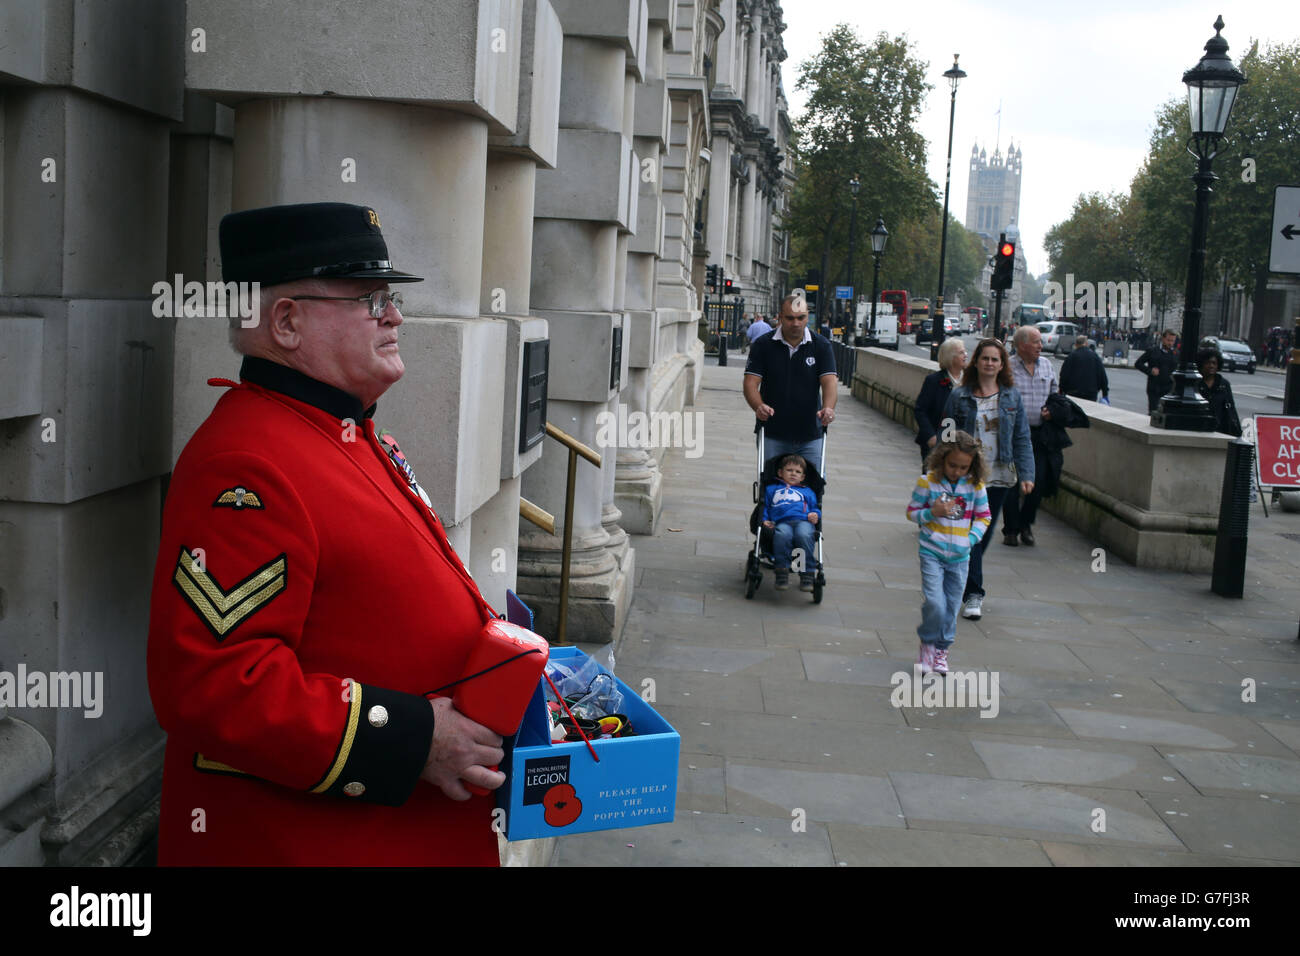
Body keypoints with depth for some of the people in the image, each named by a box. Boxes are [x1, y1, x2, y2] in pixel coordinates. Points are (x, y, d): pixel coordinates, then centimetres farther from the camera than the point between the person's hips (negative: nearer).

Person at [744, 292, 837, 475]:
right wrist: (759, 406, -26)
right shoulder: (763, 345, 0)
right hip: (771, 434, 0)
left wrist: (828, 408, -29)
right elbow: (751, 382, -5)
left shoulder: (821, 346, 2)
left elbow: (829, 381, -8)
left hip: (810, 435, 1)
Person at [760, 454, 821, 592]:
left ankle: (807, 574, -33)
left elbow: (815, 507, 28)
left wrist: (815, 514, 4)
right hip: (782, 522, 0)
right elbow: (764, 507, 25)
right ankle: (782, 572, -32)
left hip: (803, 521, 1)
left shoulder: (807, 491, 36)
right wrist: (765, 520, 5)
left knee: (804, 535, -39)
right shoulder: (772, 489, 33)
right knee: (782, 535, -40)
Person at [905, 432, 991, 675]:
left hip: (959, 556, 3)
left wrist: (971, 538, -5)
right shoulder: (927, 482, -7)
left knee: (951, 606, 7)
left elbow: (983, 516, 9)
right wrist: (933, 513, -17)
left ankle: (941, 650, 25)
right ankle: (927, 644, 10)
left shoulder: (975, 485, -1)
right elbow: (912, 512, 1)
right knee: (934, 602, -14)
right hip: (931, 552, -3)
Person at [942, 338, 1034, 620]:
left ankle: (961, 576, 26)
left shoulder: (1011, 397, 5)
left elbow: (1022, 439, 6)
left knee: (984, 532, 8)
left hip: (999, 476, 3)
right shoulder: (960, 396, -2)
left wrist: (1026, 474, -2)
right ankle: (973, 594, -4)